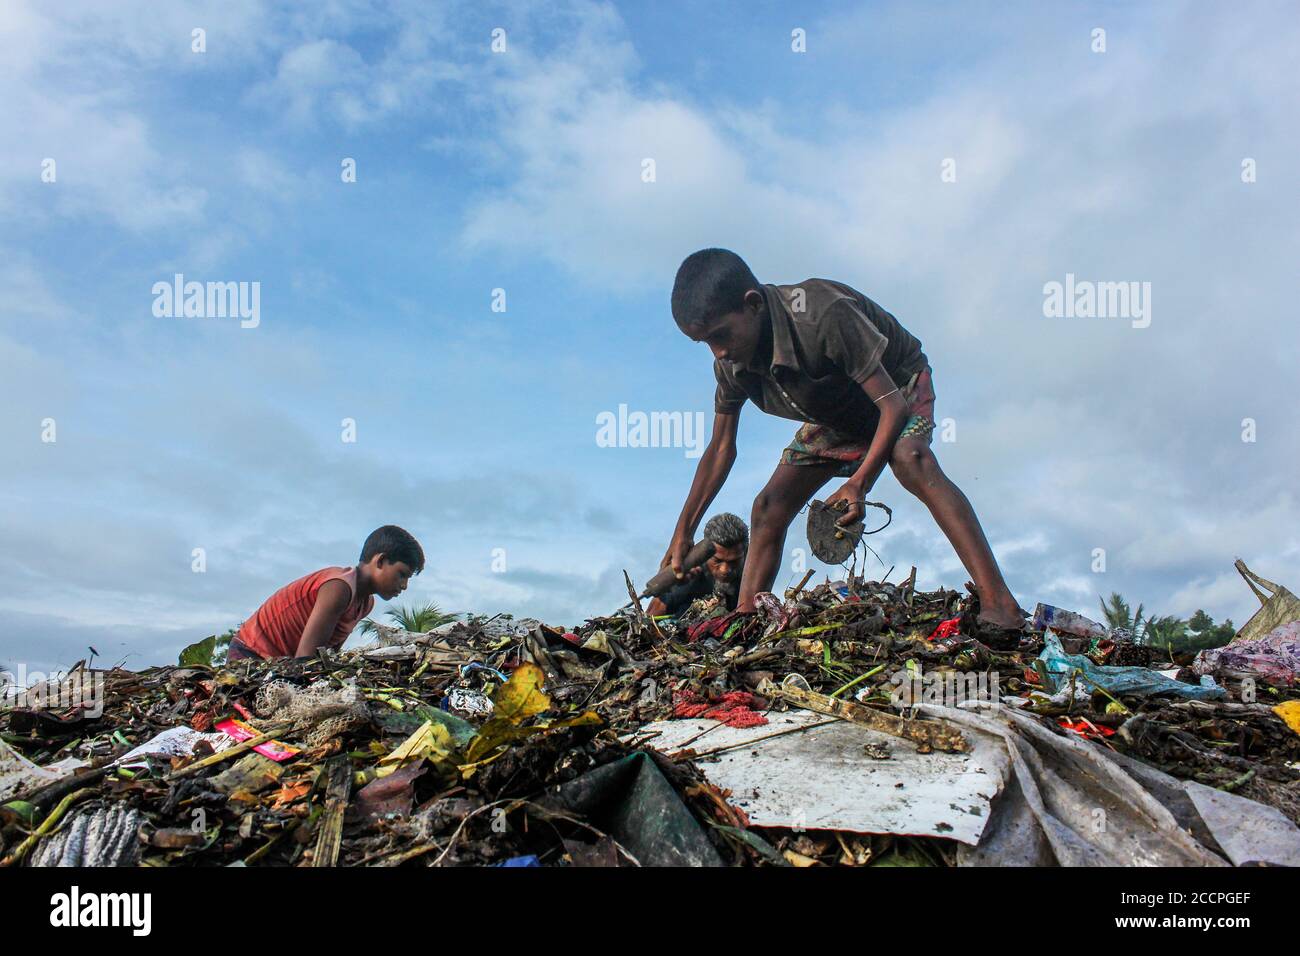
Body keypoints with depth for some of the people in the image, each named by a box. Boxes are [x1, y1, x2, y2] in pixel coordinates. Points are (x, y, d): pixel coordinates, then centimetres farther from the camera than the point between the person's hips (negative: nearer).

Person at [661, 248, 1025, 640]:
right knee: (768, 508, -4)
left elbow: (893, 404, -35)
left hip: (898, 384, -6)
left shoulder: (823, 315, -39)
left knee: (911, 460, -37)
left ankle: (998, 603, -41)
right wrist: (683, 532, -5)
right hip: (836, 413, 7)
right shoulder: (731, 364, -19)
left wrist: (859, 482, -46)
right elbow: (720, 449, -6)